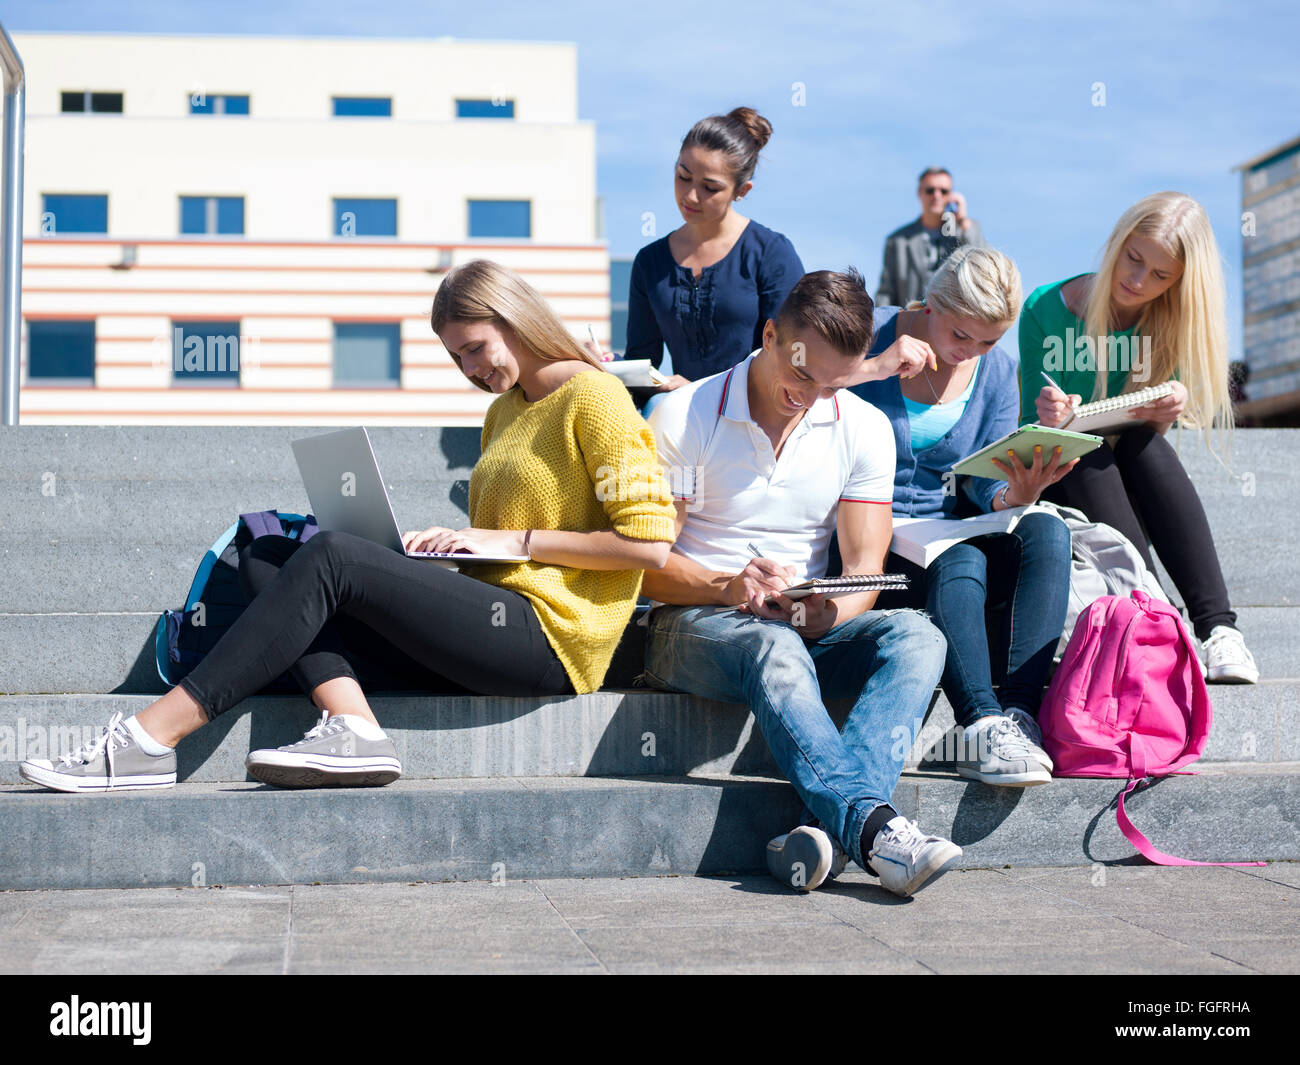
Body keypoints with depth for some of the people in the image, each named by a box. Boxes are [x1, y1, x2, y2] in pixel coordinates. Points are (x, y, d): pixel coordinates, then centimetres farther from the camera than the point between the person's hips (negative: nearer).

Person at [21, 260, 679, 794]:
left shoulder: (594, 397, -3)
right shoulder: (504, 410, 24)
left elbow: (648, 543, -12)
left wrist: (512, 541, -11)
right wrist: (454, 542, 6)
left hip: (548, 635, -9)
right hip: (494, 619, 9)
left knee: (330, 558, -22)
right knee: (272, 553, -4)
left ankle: (152, 738, -24)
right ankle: (353, 728, -27)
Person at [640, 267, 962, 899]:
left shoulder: (864, 430, 4)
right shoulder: (682, 417, -5)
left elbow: (863, 571, 0)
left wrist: (827, 611, -24)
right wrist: (729, 587, -25)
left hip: (808, 627, 4)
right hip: (692, 625, -3)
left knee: (915, 636, -27)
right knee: (776, 650, -39)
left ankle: (831, 829, -46)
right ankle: (872, 828, -53)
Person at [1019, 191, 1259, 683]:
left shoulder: (1175, 321, -4)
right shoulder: (1048, 310, -12)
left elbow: (1153, 428, -5)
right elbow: (1033, 436, -12)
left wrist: (1173, 405, -29)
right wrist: (1049, 420, -37)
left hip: (1138, 498, 2)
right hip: (1059, 485, -2)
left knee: (1144, 444, -28)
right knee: (1089, 453, -32)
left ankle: (1216, 628, -37)